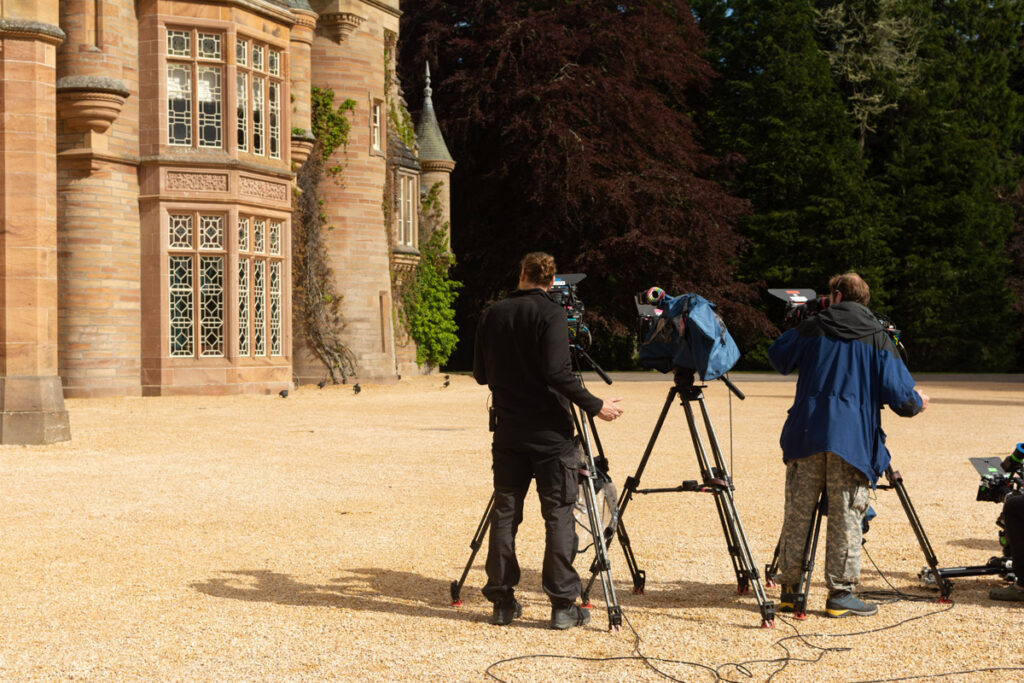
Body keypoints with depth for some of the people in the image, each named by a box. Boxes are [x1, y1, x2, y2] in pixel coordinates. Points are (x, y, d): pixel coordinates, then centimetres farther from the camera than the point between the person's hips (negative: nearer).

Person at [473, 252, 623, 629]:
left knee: (504, 512, 9)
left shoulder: (492, 314, 7)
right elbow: (557, 372, -19)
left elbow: (481, 374, 12)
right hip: (549, 432, -5)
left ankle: (502, 601, 13)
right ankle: (563, 604, 0)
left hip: (507, 431, 5)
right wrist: (595, 406, -11)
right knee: (558, 514, 0)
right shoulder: (551, 314, -8)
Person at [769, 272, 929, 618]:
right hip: (853, 440, -2)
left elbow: (777, 357, 22)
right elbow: (899, 394, -1)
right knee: (846, 518, 2)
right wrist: (918, 402, 20)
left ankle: (789, 590, 13)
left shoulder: (812, 328, 8)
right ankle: (841, 594, 3)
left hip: (805, 435, 2)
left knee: (797, 515, 7)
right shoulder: (878, 338, 4)